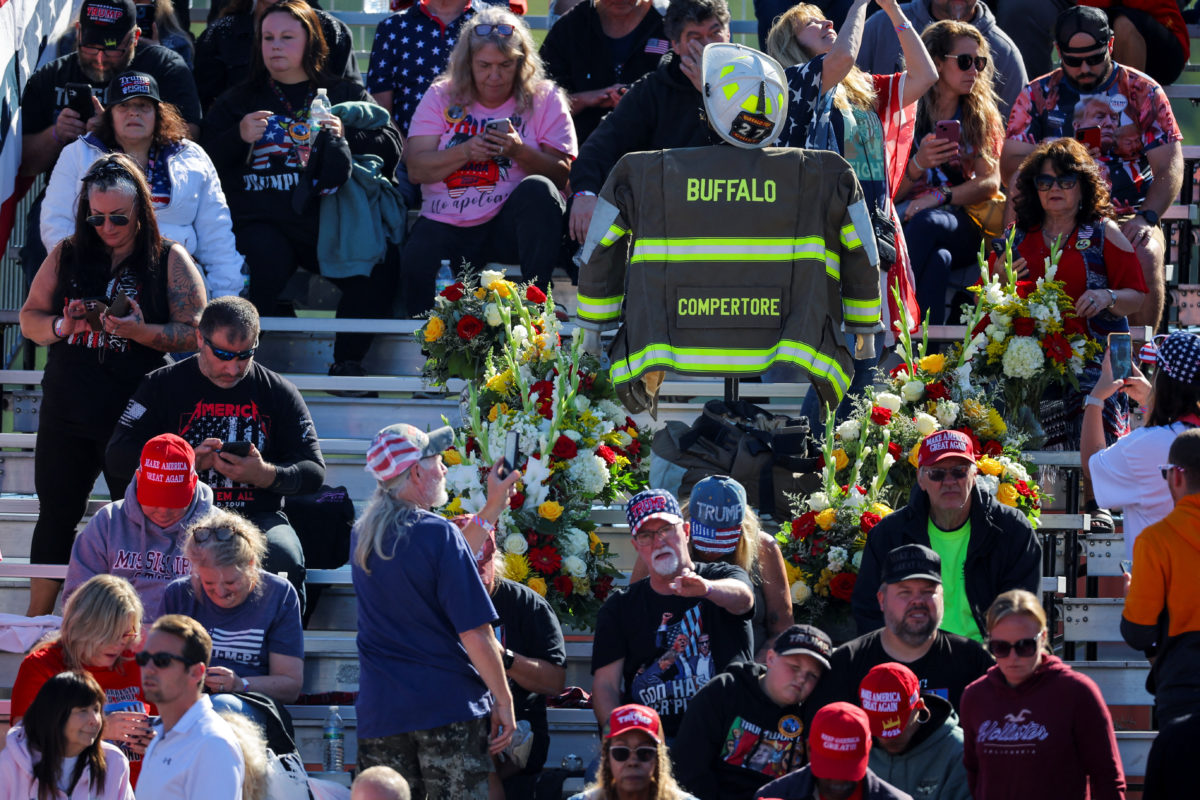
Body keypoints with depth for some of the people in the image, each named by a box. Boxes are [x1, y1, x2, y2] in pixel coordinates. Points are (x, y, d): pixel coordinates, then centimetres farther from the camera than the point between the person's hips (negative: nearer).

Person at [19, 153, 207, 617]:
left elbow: (194, 333, -6)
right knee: (56, 518, 10)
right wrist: (62, 326, -11)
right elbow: (29, 318, 11)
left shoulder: (170, 261, -1)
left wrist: (139, 331, -22)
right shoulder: (66, 257, 8)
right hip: (67, 416, 3)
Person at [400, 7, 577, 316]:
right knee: (417, 266, -31)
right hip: (447, 224, 0)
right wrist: (466, 152, -15)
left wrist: (519, 152, -19)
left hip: (513, 225, 0)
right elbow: (416, 169, 1)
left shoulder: (543, 99, 7)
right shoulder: (441, 98, 11)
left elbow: (564, 174, -2)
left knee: (538, 189, -32)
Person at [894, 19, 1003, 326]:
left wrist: (938, 197, -15)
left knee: (928, 223, -38)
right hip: (904, 221, -1)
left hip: (960, 226, 1)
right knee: (938, 259, -39)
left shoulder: (982, 115, 14)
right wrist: (918, 164, -18)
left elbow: (990, 183, 2)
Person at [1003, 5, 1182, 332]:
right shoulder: (1038, 95, 9)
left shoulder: (1143, 93, 5)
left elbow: (1169, 168, -1)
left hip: (1126, 218, -1)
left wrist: (1146, 218, -18)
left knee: (1146, 256, -34)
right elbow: (1009, 164, 5)